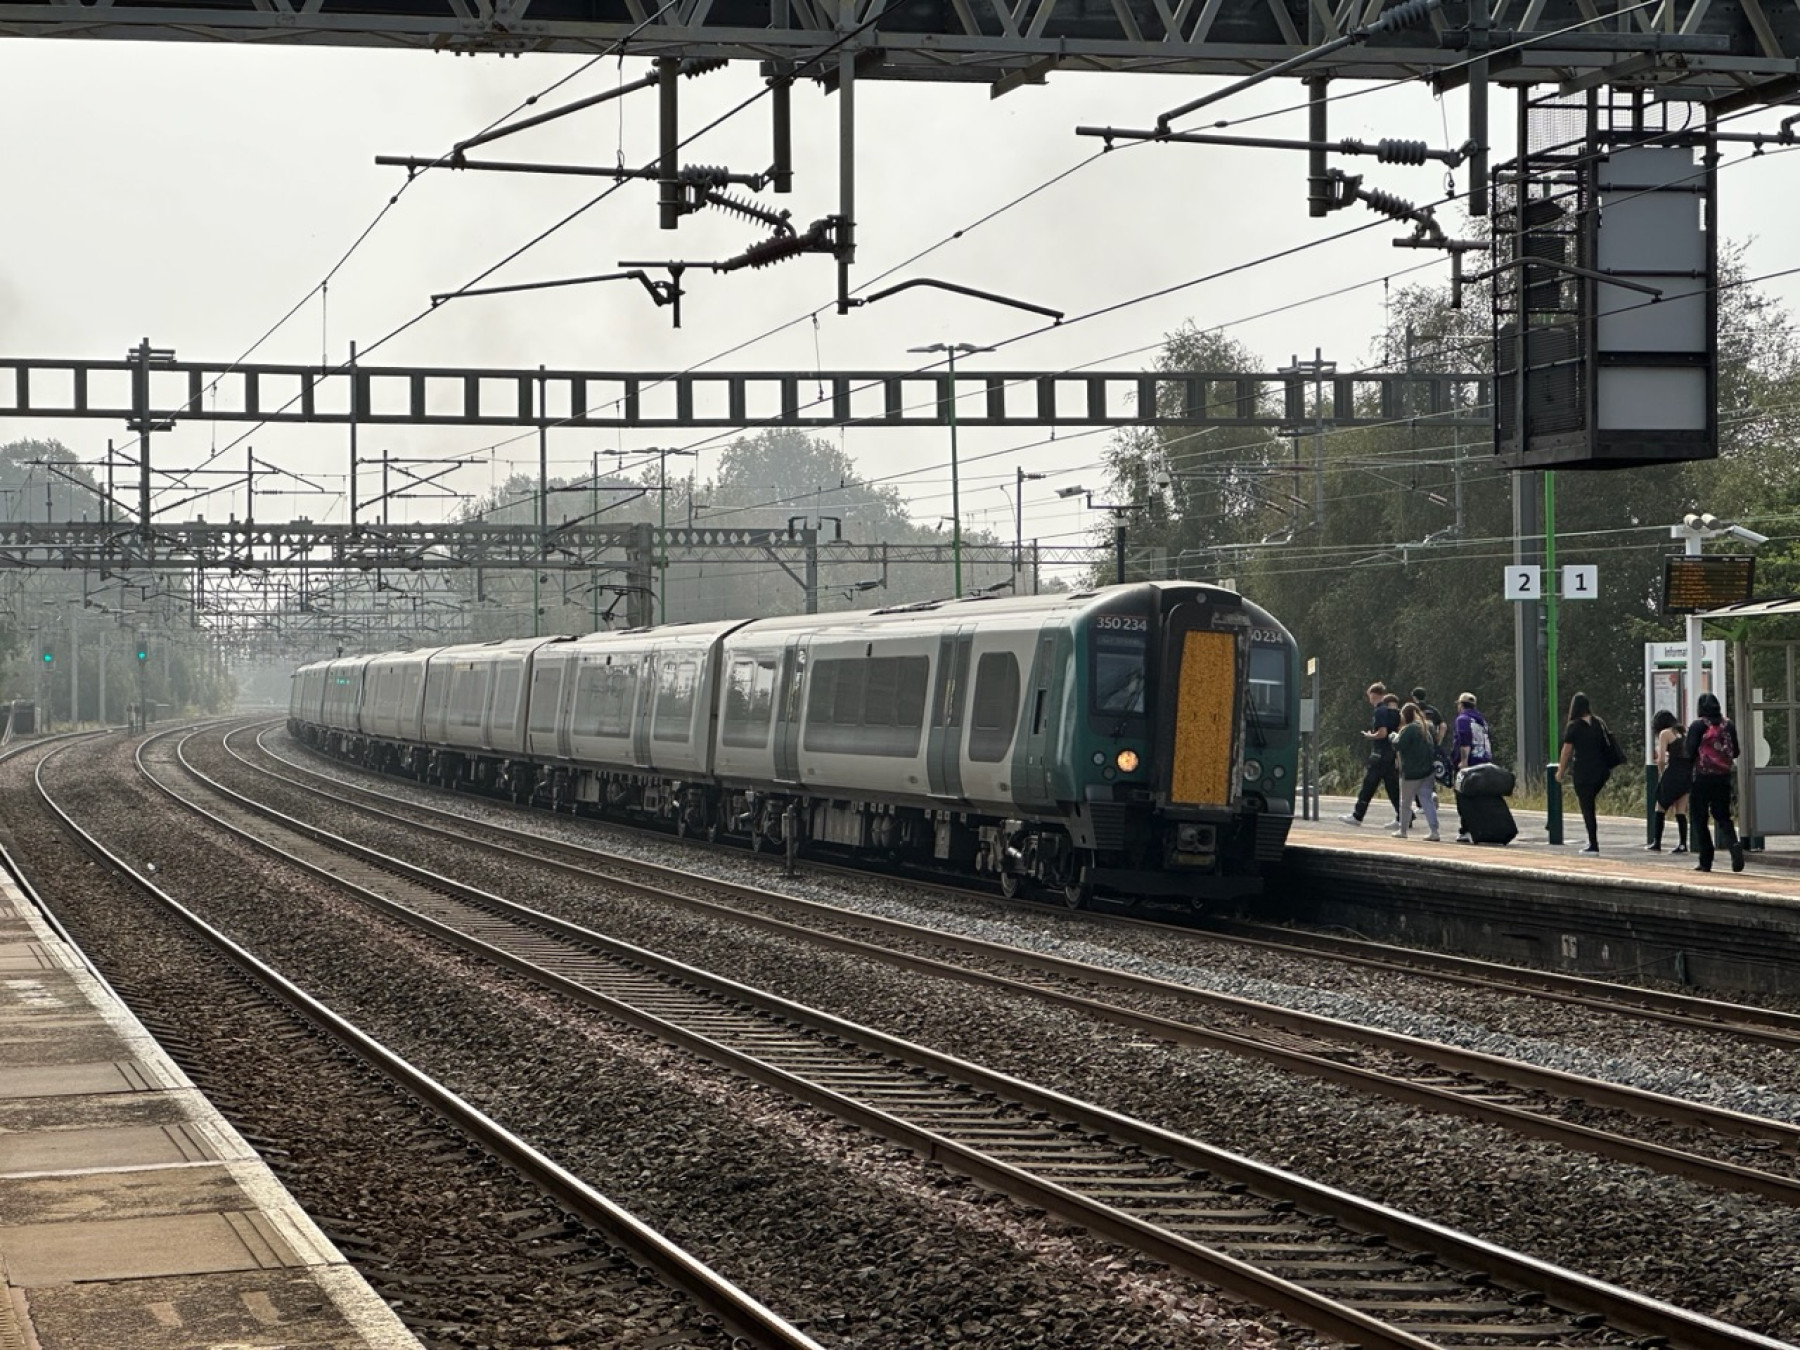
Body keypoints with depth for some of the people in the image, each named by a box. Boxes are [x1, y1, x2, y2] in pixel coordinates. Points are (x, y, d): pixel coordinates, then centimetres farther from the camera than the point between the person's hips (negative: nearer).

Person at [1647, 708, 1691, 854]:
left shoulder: (1665, 733, 0)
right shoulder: (1684, 733, 17)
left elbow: (1661, 759, -8)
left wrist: (1660, 773, 7)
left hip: (1673, 772, -6)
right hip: (1688, 774, 6)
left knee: (1661, 809, 5)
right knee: (1681, 811, 7)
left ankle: (1656, 843, 6)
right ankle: (1683, 844, 1)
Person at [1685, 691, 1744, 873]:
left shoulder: (1698, 726, -7)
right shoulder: (1728, 725, 5)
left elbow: (1690, 752, -11)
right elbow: (1735, 752, 9)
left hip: (1702, 777, -4)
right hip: (1724, 777, 4)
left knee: (1700, 819, 5)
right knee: (1723, 817, 9)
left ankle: (1705, 861, 2)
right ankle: (1734, 844, -19)